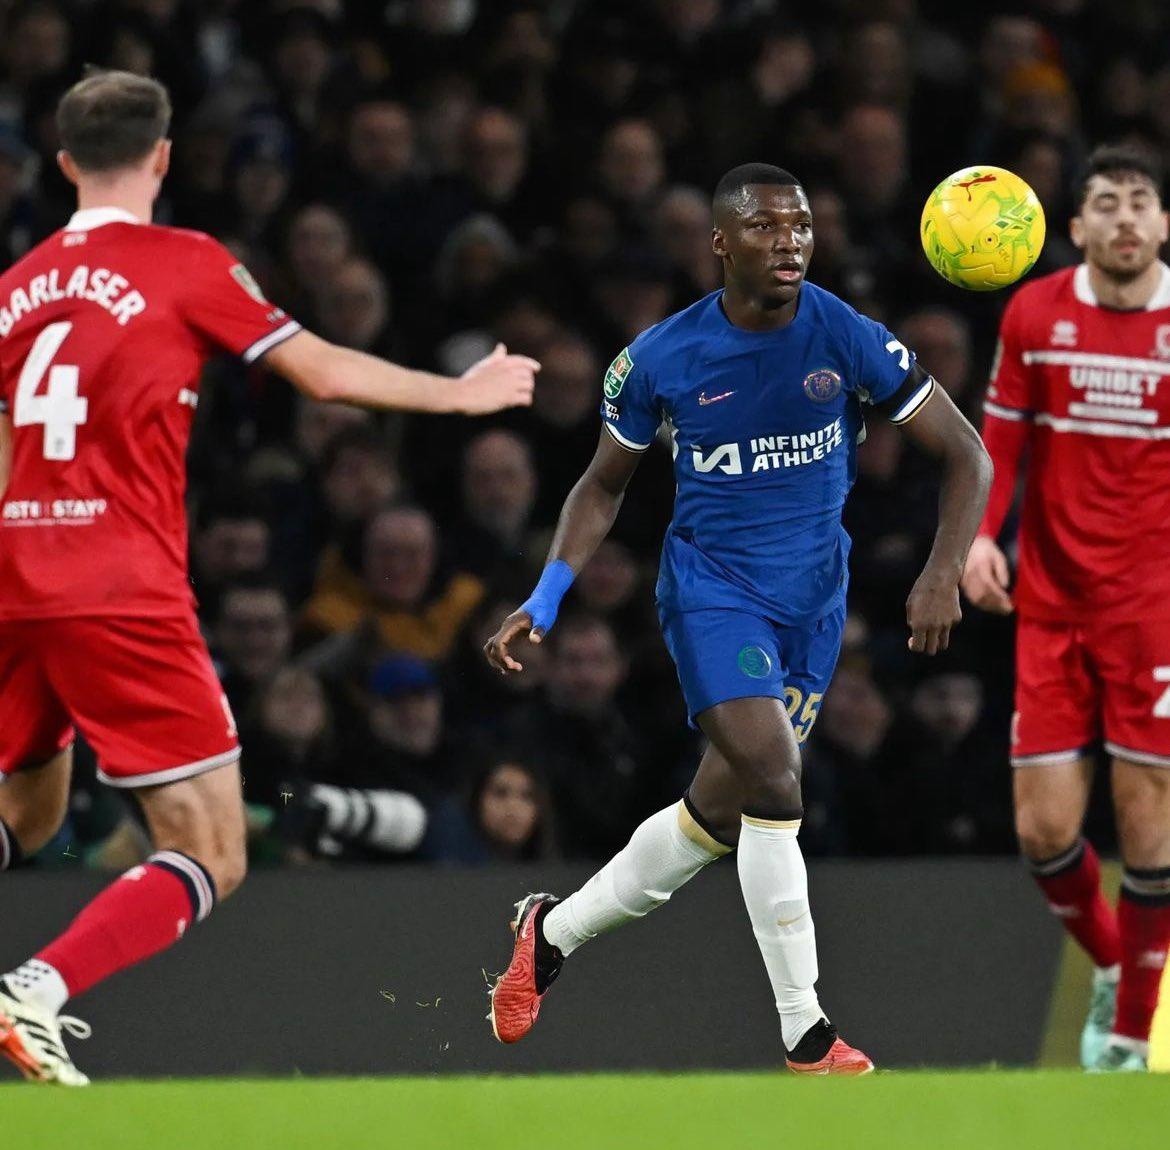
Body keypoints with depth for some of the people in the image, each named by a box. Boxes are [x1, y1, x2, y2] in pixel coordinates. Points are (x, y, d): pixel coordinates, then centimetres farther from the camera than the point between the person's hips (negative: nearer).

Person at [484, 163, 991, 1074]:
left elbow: (966, 456, -6)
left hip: (814, 596, 3)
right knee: (773, 778, -22)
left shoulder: (847, 339, -10)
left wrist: (942, 575, -21)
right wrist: (544, 603, -4)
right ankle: (806, 1035, -16)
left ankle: (554, 932, 31)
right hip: (712, 580, -3)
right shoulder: (664, 358, -9)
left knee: (720, 812, 8)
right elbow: (604, 486, 7)